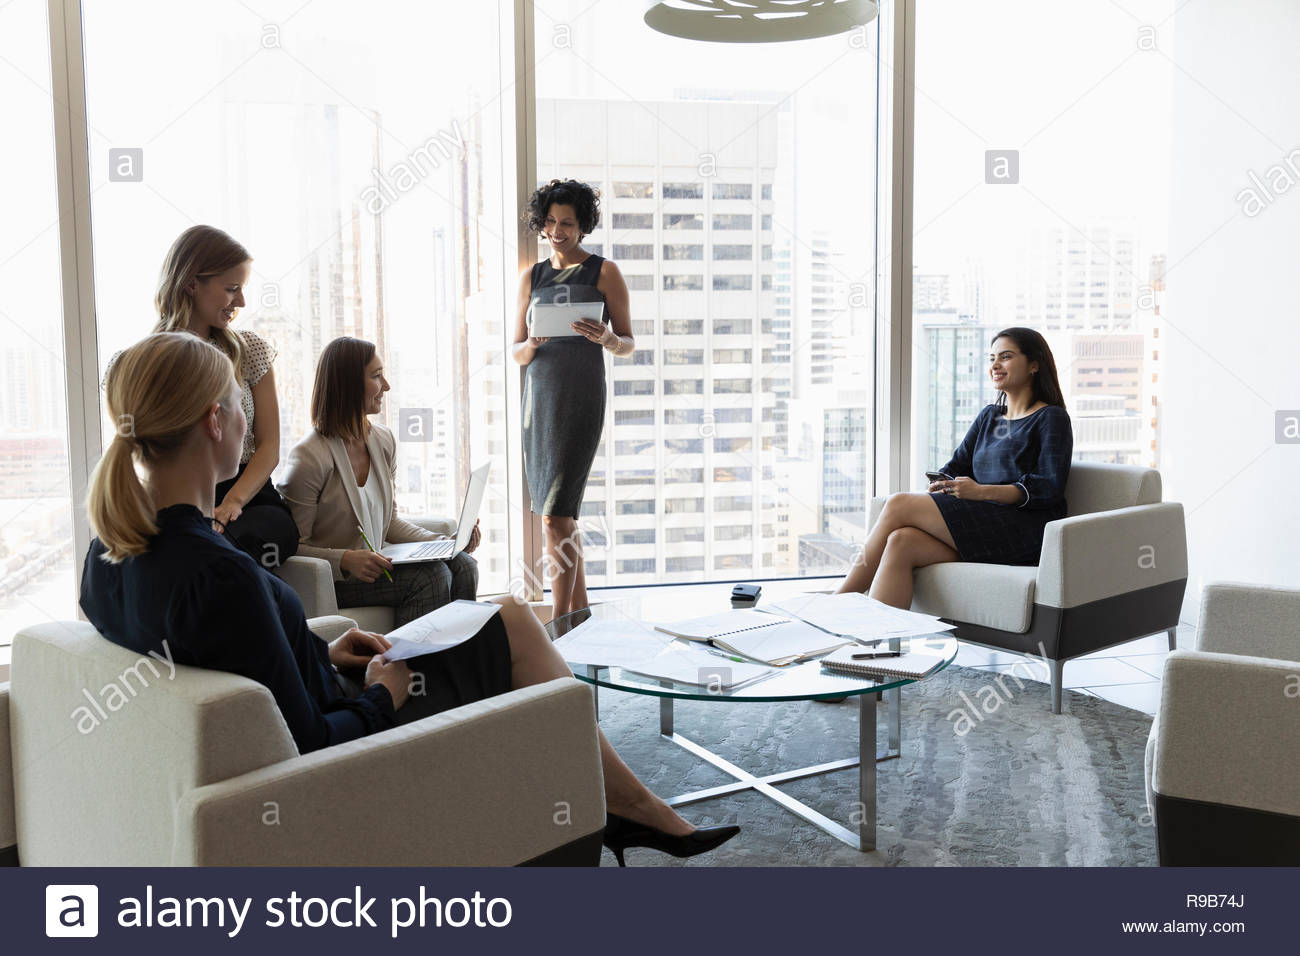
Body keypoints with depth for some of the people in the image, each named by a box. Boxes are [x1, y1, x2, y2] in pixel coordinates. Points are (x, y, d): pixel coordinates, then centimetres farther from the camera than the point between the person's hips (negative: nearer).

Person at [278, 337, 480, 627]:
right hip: (328, 580, -7)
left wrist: (443, 542, 1)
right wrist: (345, 560, -29)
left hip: (374, 564, 7)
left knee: (462, 565, -17)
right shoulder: (309, 457, -17)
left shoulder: (383, 440, 7)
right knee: (430, 575, -26)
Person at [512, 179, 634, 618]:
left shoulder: (604, 273, 3)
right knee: (561, 510, 9)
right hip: (538, 395, 5)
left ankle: (559, 625, -8)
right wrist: (532, 344, -10)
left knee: (555, 513, -13)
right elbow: (517, 354, 13)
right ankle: (581, 613, 20)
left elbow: (628, 344, 4)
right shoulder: (531, 278, 15)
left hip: (581, 396, -5)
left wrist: (605, 338, -18)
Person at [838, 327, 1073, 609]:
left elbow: (1051, 488, -8)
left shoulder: (1052, 419, 4)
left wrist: (981, 491, -20)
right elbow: (957, 466, 18)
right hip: (984, 527, 6)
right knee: (901, 542, -25)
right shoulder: (988, 416, 26)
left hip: (1024, 529, -6)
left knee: (899, 504, -19)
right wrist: (941, 484, -8)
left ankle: (841, 600, -12)